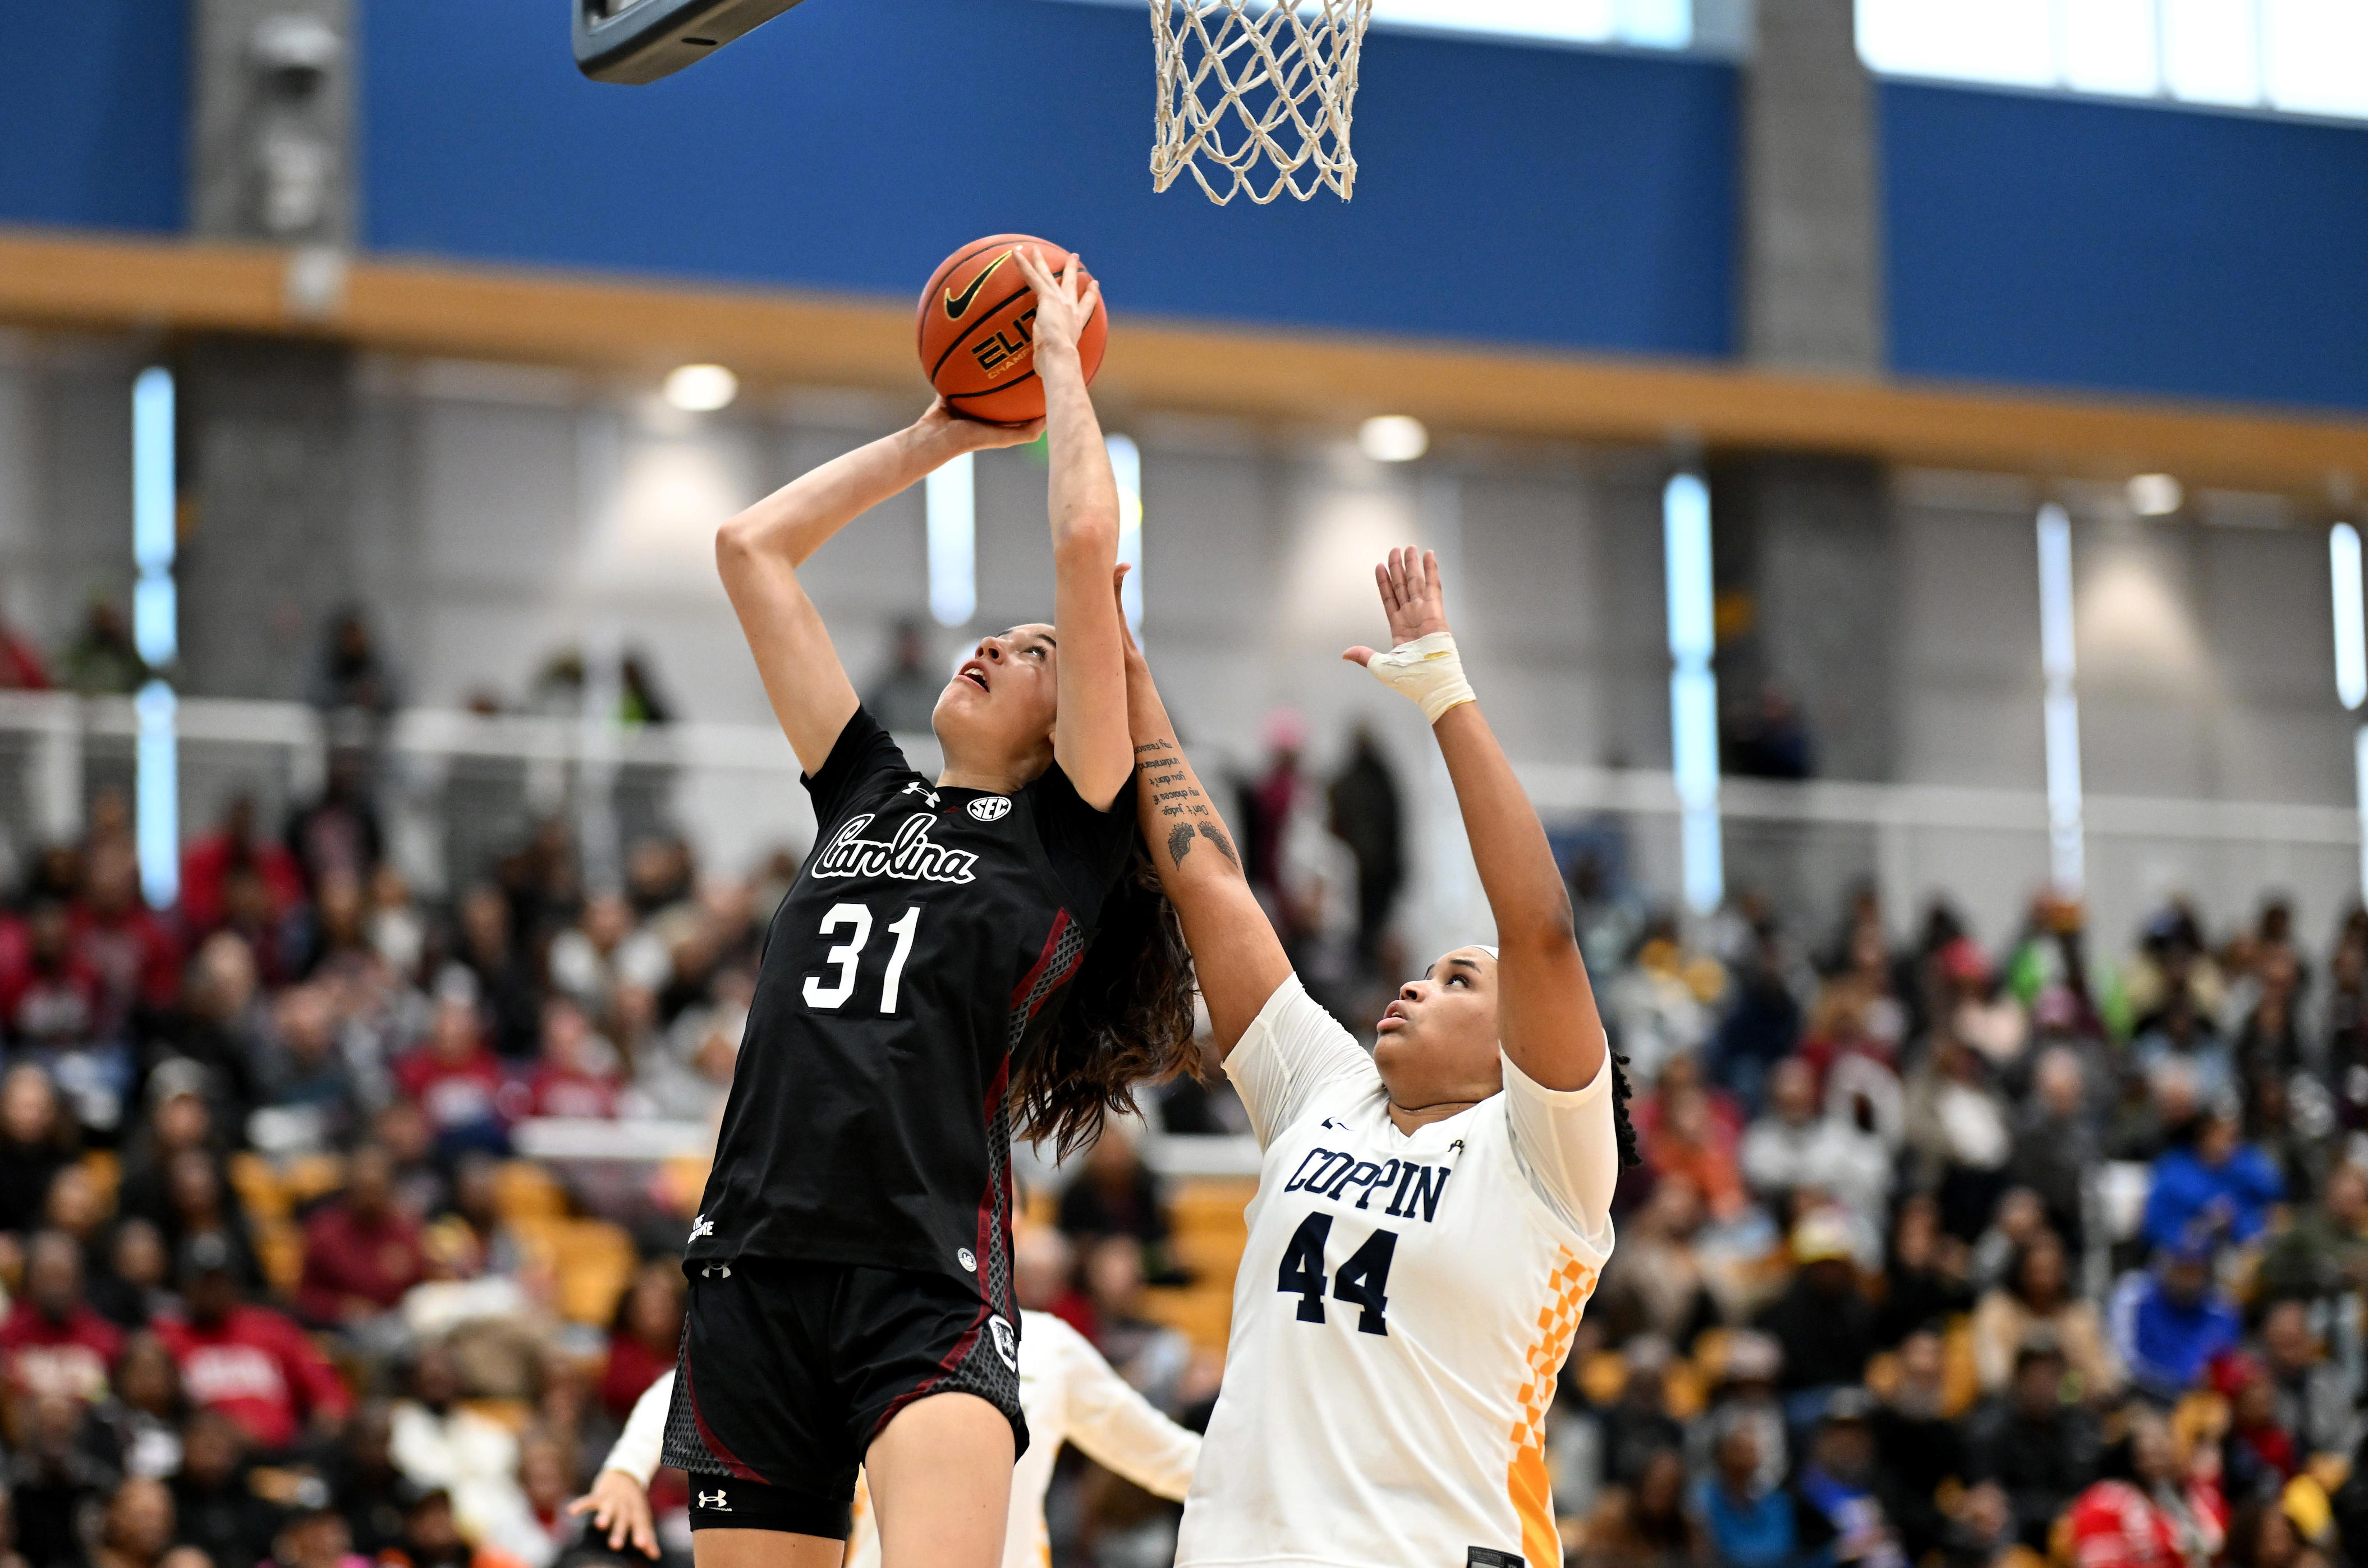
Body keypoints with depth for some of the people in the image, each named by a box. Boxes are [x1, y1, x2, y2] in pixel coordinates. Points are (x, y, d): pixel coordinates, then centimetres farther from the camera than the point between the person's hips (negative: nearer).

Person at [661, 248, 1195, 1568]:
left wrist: (1061, 357, 12)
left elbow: (1089, 547, 0)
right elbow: (752, 547, 26)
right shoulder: (869, 795, 22)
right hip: (752, 1266, 5)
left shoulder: (1071, 830, 9)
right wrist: (938, 437, 31)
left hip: (929, 1285, -5)